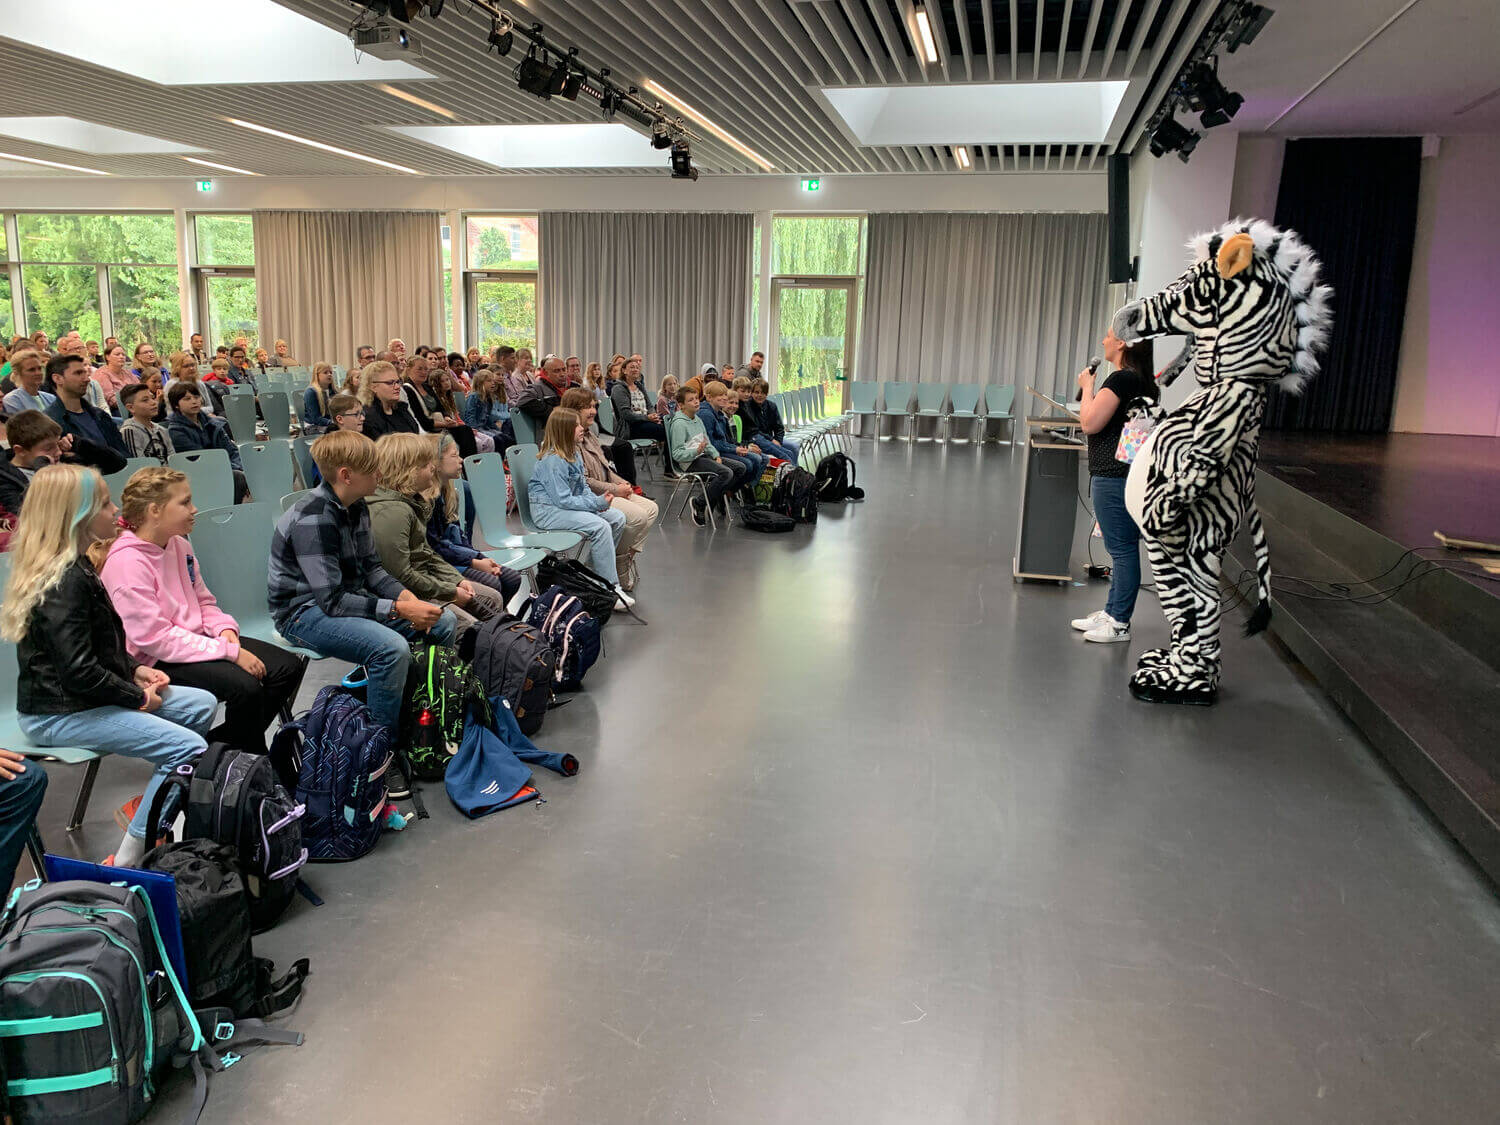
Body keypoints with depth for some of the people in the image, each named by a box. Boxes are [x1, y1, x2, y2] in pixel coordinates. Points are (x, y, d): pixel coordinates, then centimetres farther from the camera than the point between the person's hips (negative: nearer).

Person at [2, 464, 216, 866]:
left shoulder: (76, 566, 10)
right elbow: (78, 672, -26)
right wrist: (138, 697, -13)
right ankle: (127, 862, -13)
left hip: (79, 697, 11)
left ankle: (146, 804, 13)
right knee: (189, 748, -21)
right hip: (58, 715, -10)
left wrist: (134, 670, 6)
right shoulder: (64, 581, -23)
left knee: (201, 705, 9)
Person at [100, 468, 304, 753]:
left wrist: (224, 628, -3)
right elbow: (154, 637, -23)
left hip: (196, 640, 9)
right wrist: (230, 652, -24)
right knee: (245, 686, -30)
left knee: (288, 667, -3)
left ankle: (217, 741, 11)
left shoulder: (179, 545, 9)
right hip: (158, 663, -9)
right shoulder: (126, 562, -18)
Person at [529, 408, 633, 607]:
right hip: (547, 510, -10)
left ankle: (596, 569, 7)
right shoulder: (552, 461, -22)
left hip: (567, 504, 10)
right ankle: (611, 588, -24)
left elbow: (582, 486, 16)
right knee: (600, 526, -28)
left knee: (618, 518, -3)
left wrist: (596, 500, -6)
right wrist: (597, 503, -22)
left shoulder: (573, 453, 8)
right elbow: (563, 500, -25)